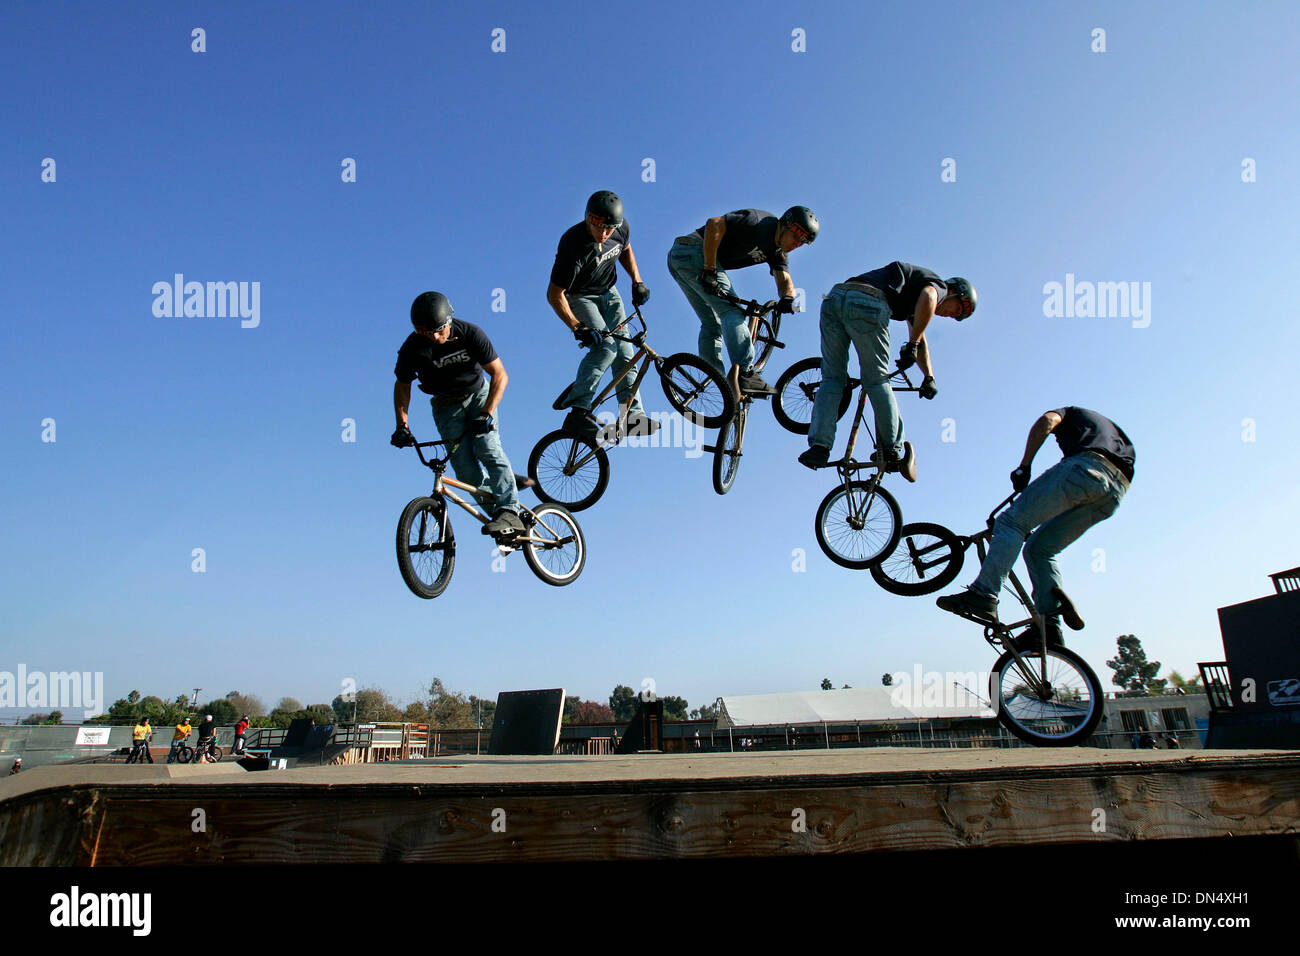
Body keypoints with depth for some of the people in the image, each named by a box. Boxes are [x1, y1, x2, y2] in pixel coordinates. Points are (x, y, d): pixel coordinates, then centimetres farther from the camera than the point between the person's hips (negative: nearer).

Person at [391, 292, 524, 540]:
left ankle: (509, 512, -29)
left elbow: (499, 375, -20)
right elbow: (402, 385, -1)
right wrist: (402, 425, -12)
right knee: (467, 473, -13)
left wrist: (486, 414, -30)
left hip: (478, 394, -2)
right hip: (447, 406, 2)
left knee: (487, 447, -26)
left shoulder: (470, 333, -22)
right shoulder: (412, 348, -19)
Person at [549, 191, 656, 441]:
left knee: (624, 351, -4)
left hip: (608, 293, 6)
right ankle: (577, 413, -26)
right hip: (578, 297, -6)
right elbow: (554, 295, -29)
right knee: (605, 345, -26)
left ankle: (633, 414, 0)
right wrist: (578, 328, -35)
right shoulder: (573, 246, -34)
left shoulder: (621, 229, -16)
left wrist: (637, 282, 0)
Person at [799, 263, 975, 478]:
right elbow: (927, 298, -10)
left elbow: (920, 339, 39)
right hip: (867, 303, -7)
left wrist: (929, 376, 29)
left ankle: (819, 446, -3)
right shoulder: (938, 285, 17)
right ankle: (894, 452, 9)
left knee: (832, 379, 9)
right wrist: (912, 346, -8)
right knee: (877, 381, 3)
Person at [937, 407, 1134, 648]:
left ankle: (983, 595, -26)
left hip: (1085, 468, -7)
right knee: (1040, 548, 14)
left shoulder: (1072, 413, 27)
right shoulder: (1111, 427, 45)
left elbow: (1046, 421, 0)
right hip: (1115, 494, 7)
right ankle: (1049, 627, 1)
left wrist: (1023, 467, -1)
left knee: (1012, 521, -10)